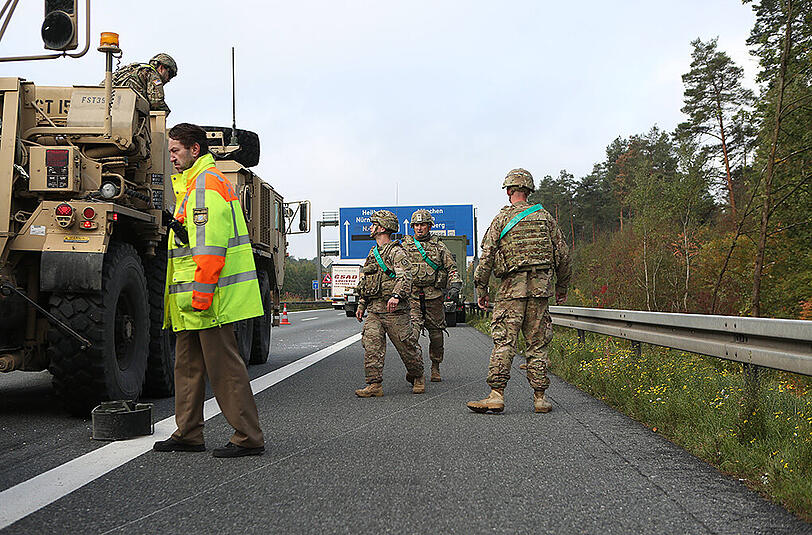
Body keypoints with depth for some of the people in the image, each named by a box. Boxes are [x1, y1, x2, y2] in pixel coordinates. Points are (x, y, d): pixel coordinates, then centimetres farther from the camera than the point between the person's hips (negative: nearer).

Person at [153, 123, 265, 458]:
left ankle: (248, 438, -2)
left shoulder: (206, 182, -11)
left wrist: (202, 290, -24)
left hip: (211, 295, -11)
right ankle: (188, 434, 23)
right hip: (194, 301, 11)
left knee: (224, 366, -7)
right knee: (188, 364, 15)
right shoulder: (196, 183, 23)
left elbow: (210, 242, -21)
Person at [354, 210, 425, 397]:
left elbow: (405, 276, -21)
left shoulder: (396, 251, -6)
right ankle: (374, 385, -7)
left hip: (394, 311, -7)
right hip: (374, 310, 7)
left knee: (406, 346, 3)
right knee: (371, 346, -6)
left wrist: (396, 295, -36)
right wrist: (361, 305, 24)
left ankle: (417, 377, 24)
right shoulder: (372, 253, 20)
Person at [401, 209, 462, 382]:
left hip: (434, 296, 1)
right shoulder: (404, 246, 11)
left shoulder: (439, 246, 10)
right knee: (412, 329, -18)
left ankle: (435, 368, 19)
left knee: (436, 332, 5)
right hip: (412, 296, -1)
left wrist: (455, 286, -7)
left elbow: (451, 269, 9)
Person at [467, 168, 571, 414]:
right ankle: (540, 398, 8)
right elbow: (562, 253, 11)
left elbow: (487, 255, -3)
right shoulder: (545, 216, 9)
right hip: (541, 284, 3)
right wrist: (562, 286, 21)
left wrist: (481, 288, 4)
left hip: (513, 286, -3)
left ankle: (496, 395, -9)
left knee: (504, 341, -3)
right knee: (537, 343, 7)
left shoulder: (502, 218, 0)